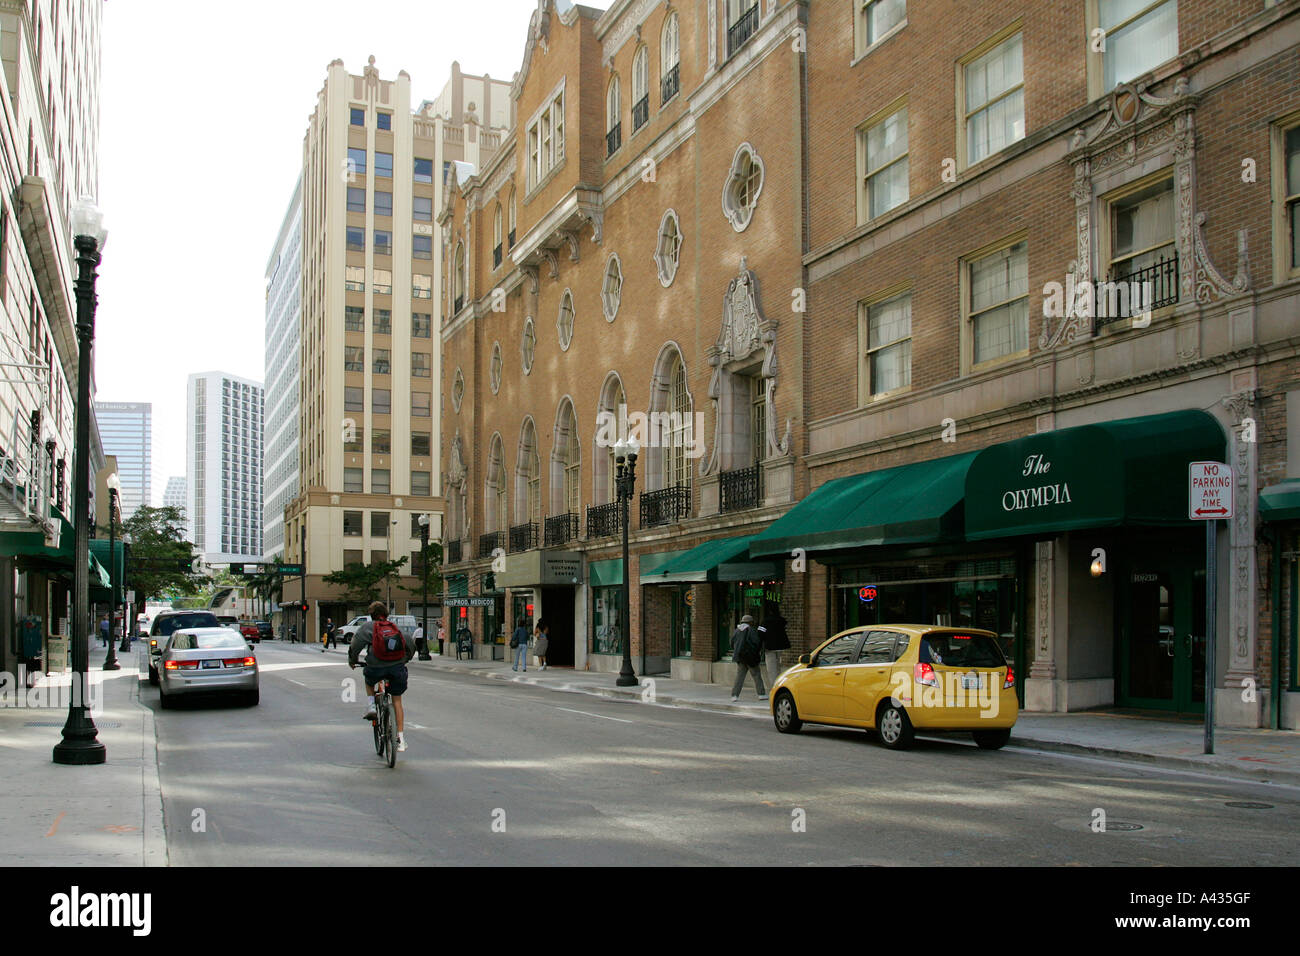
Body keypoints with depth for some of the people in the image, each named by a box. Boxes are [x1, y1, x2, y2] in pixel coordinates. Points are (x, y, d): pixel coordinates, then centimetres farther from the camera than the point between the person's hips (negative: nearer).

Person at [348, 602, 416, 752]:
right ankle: (401, 738, 9)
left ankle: (371, 706, 16)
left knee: (369, 680, 36)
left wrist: (352, 661, 18)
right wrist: (404, 660, 34)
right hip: (397, 668, 2)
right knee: (397, 701, 14)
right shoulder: (396, 627, 16)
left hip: (377, 668, -2)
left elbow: (355, 645, 0)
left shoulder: (368, 627, 7)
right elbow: (411, 645, 18)